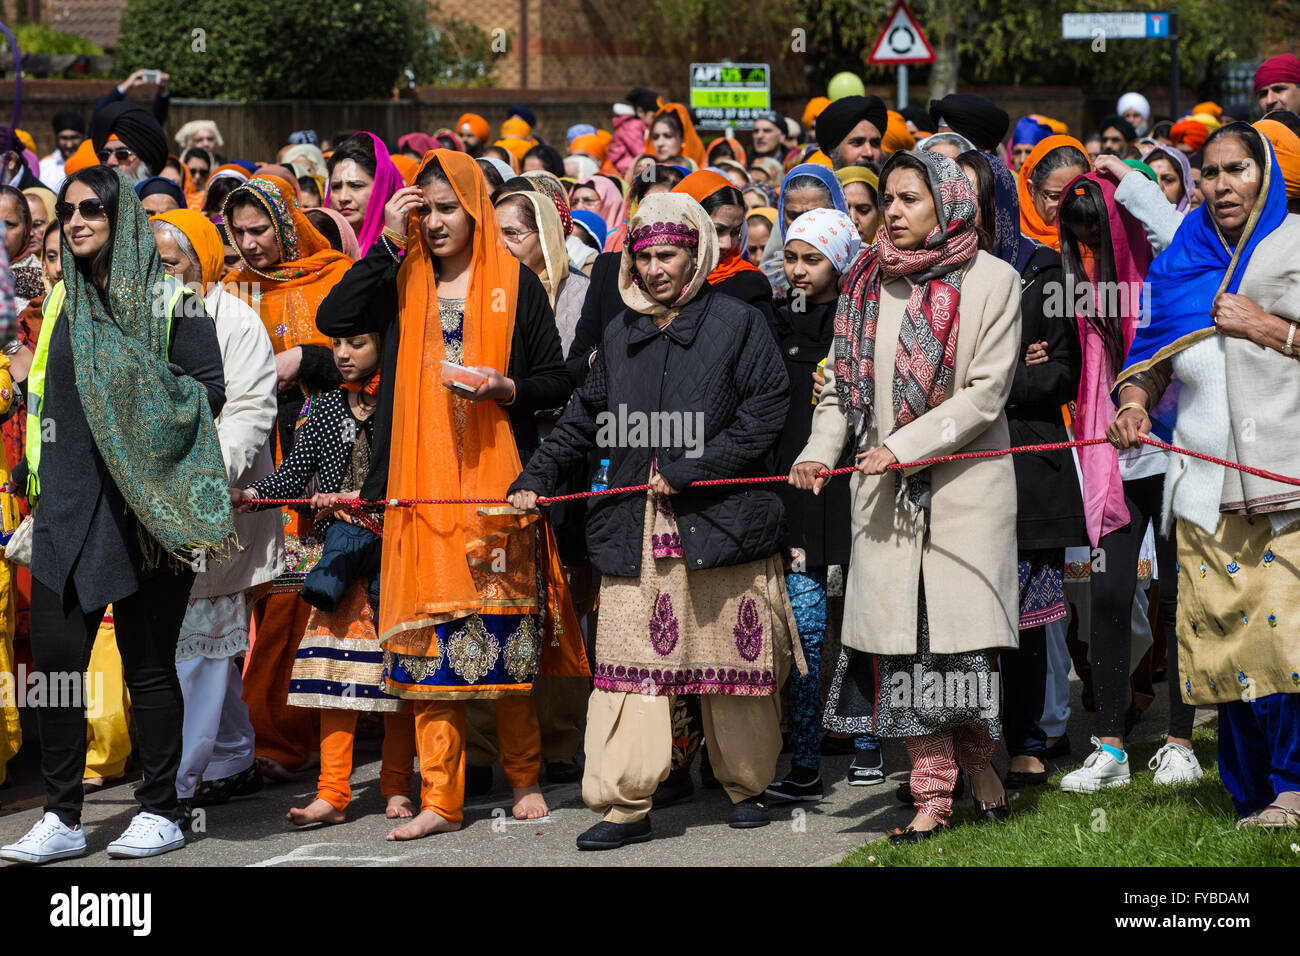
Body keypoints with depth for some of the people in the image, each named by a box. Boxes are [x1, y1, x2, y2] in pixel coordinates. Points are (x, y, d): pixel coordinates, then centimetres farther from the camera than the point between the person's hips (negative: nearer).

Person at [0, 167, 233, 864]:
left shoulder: (169, 301, 0)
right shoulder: (65, 302, 16)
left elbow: (212, 390, -4)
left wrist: (149, 394, -18)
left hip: (144, 502, -5)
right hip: (68, 498, 5)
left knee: (147, 661, 1)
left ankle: (160, 811, 11)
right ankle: (61, 819, 5)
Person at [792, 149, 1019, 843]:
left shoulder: (992, 280, -2)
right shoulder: (865, 283, 11)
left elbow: (986, 391, -8)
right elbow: (843, 382, 13)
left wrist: (905, 445, -16)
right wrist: (820, 451, -4)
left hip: (964, 482, -3)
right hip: (884, 486, 3)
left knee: (957, 625, -5)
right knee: (903, 634, -2)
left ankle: (976, 762, 16)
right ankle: (934, 793, 2)